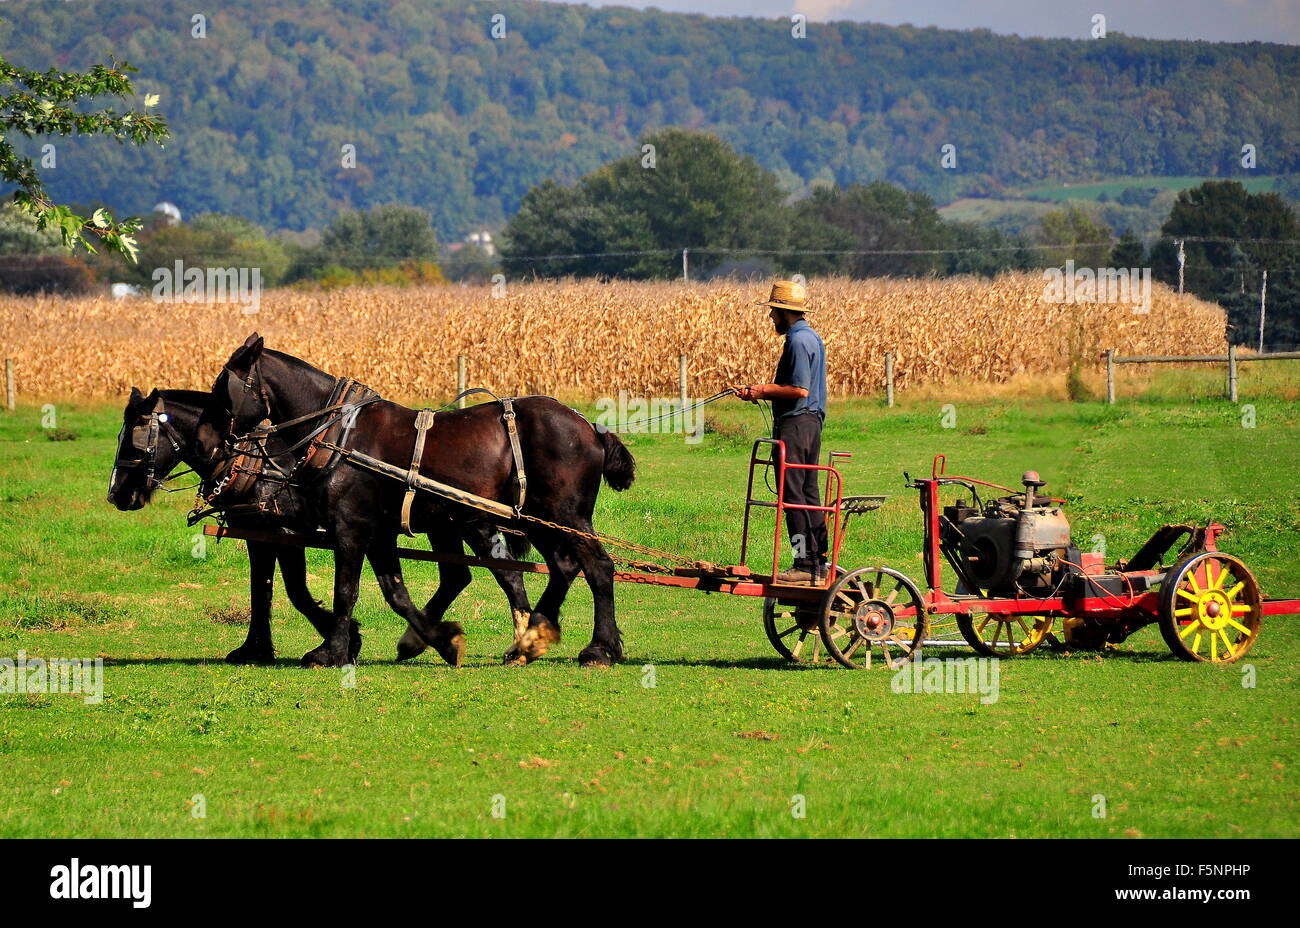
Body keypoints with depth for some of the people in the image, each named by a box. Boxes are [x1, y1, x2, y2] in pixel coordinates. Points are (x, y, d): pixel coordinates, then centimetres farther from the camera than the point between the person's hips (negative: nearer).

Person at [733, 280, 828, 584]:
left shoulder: (798, 340, -15)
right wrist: (759, 393, 15)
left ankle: (805, 565, -9)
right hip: (811, 422, 10)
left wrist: (765, 390, -9)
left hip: (795, 424, -10)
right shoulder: (812, 337, 17)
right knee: (809, 494, 12)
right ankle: (819, 565, 13)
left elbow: (800, 390, -22)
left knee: (794, 495, -8)